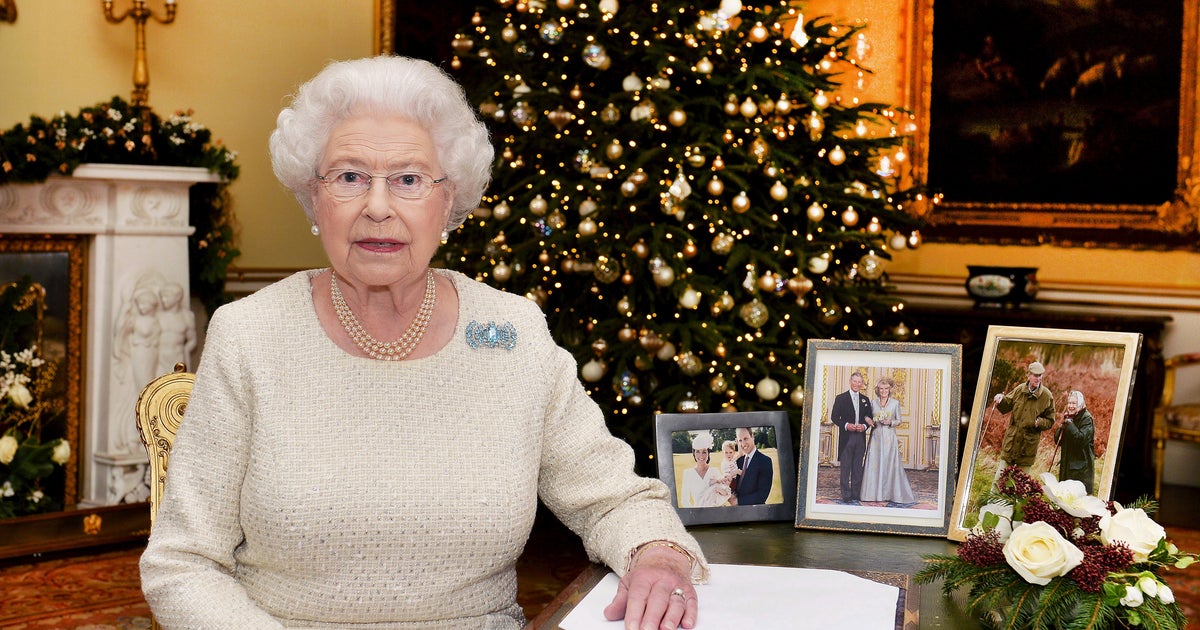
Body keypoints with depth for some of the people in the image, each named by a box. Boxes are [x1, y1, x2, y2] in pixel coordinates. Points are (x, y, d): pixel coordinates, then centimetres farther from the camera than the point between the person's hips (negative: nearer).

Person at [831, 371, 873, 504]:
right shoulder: (841, 398, 2)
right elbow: (834, 417, -2)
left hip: (860, 437, 4)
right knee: (845, 468, -3)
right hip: (846, 437, -4)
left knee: (858, 468, 7)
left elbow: (869, 418, 15)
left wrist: (864, 426, -7)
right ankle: (846, 496, 0)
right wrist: (846, 425, -16)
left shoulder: (865, 400, 14)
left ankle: (856, 495, 12)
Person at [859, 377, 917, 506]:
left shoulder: (895, 402, 3)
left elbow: (899, 420, 8)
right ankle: (875, 492, 8)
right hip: (876, 436, 2)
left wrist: (890, 422, -11)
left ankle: (893, 494, 3)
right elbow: (869, 417, 13)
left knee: (890, 465, -3)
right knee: (874, 464, 0)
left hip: (889, 437, -2)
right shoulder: (873, 402, 8)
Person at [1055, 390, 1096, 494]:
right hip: (1066, 464, 8)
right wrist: (1062, 426, -7)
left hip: (1082, 467, -7)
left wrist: (1069, 424, -20)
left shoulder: (1087, 419, -10)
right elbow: (1057, 441, 9)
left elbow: (1082, 439, -24)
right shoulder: (1068, 417, 12)